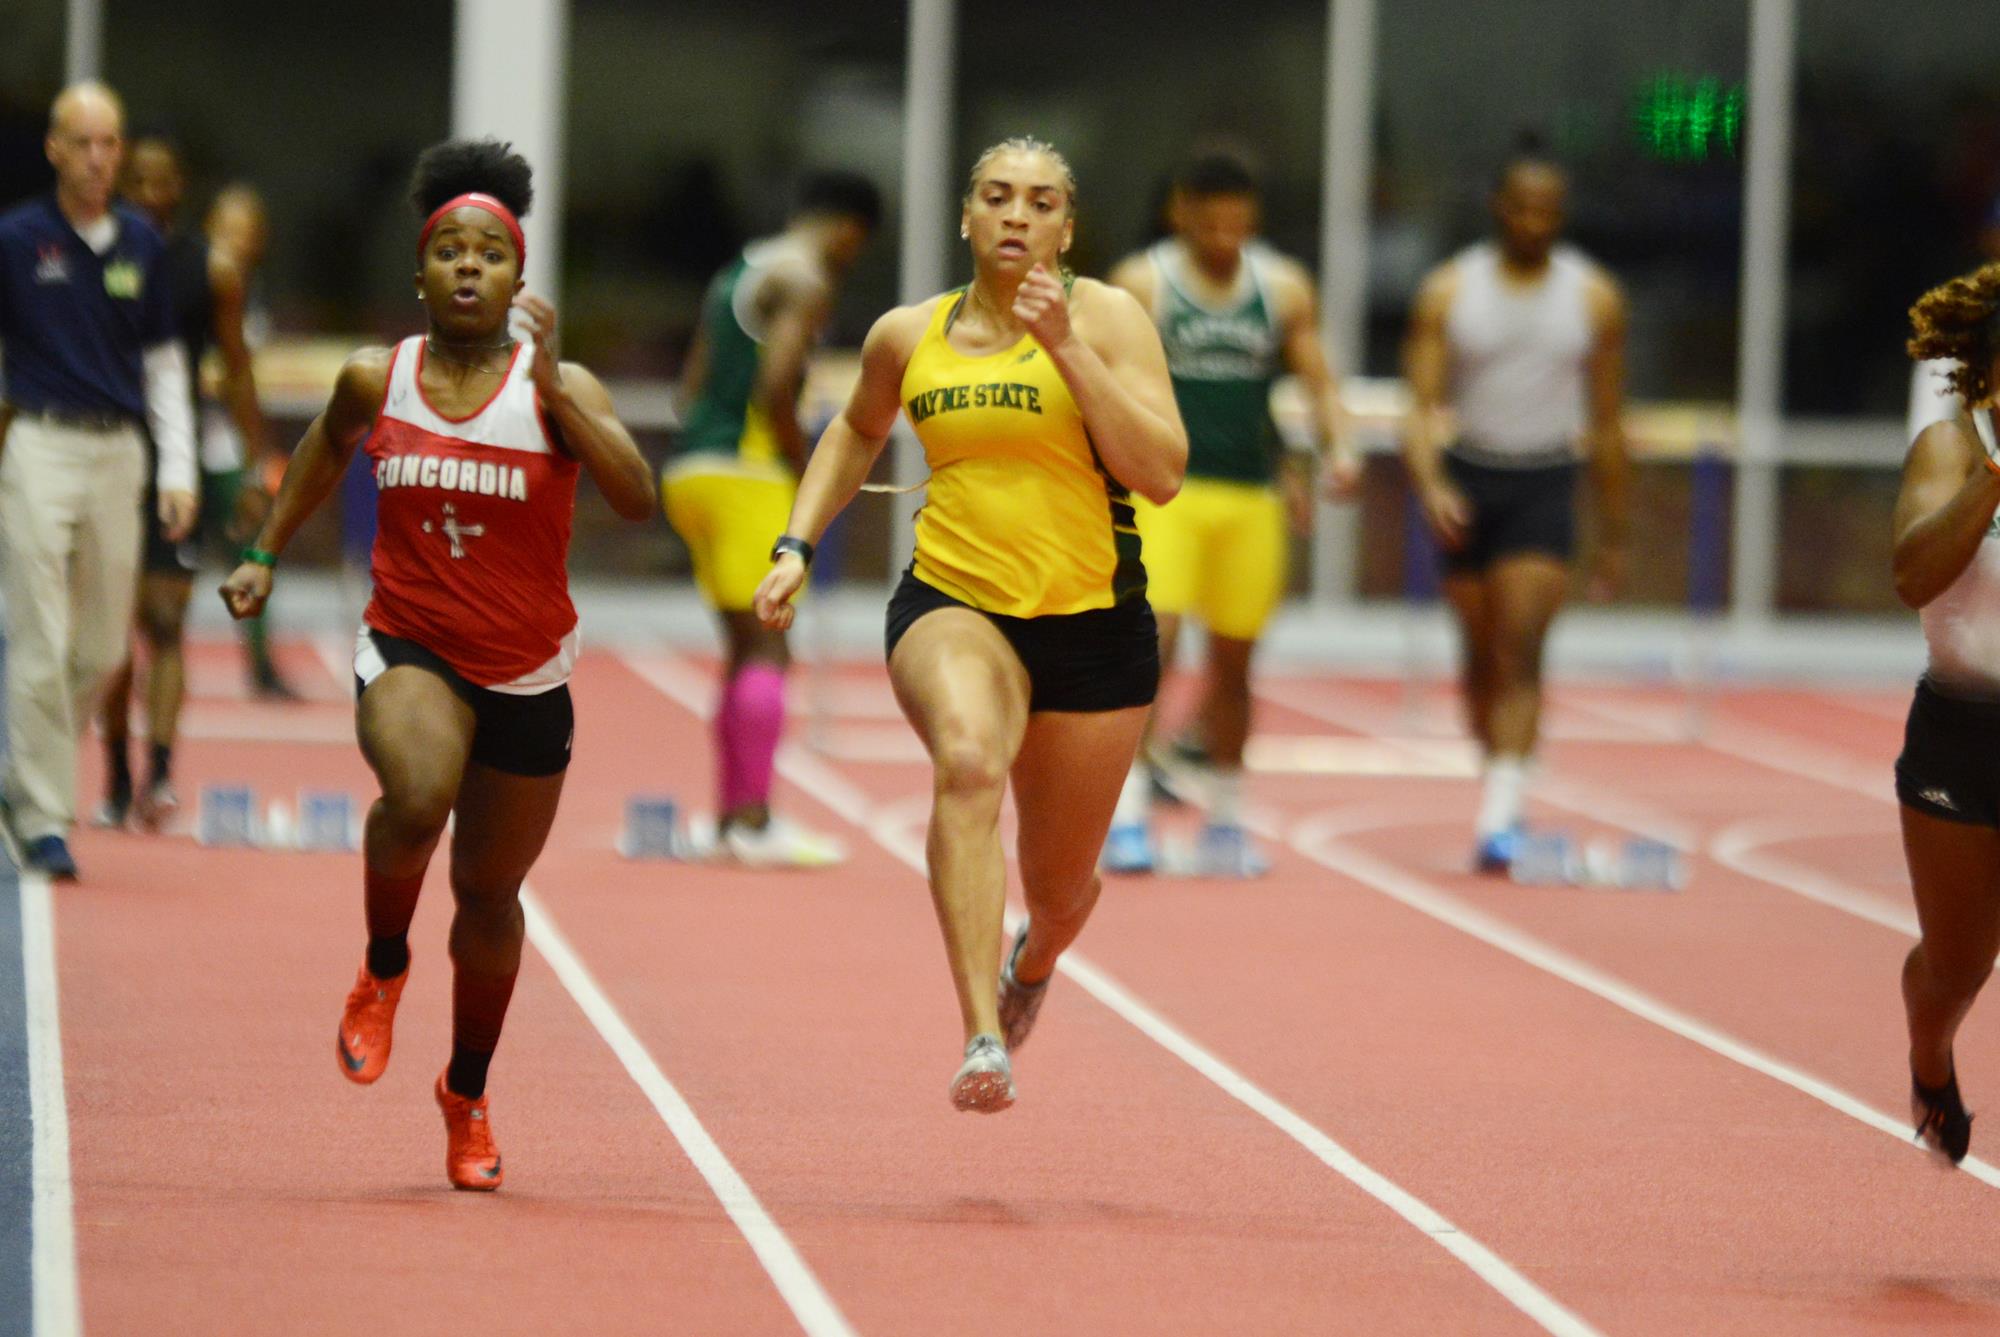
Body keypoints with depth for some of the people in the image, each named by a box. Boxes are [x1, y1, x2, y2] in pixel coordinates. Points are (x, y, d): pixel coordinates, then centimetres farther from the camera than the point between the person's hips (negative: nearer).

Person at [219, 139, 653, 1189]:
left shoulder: (559, 389, -8)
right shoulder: (375, 383, -1)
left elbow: (637, 498, -24)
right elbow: (325, 449, 22)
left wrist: (553, 388, -31)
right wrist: (265, 554, 22)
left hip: (526, 675, 0)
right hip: (410, 649, 0)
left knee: (489, 893, 12)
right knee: (417, 798, -33)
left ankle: (468, 1095, 36)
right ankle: (383, 967, -3)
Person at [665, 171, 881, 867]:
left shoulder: (737, 274, 21)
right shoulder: (807, 281, -7)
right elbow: (774, 385, -20)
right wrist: (804, 467, -9)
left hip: (692, 468, 9)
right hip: (746, 473, -9)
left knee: (745, 649, 14)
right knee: (767, 646, -8)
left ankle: (731, 819, 15)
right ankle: (755, 824, -12)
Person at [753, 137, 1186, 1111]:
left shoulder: (1106, 318, -5)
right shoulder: (908, 337, 5)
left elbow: (1162, 473, -16)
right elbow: (857, 432, 27)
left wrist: (1067, 348, -21)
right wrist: (797, 545, 16)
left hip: (1093, 625, 0)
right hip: (950, 602, 0)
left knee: (1060, 884, 12)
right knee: (967, 761, -34)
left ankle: (1033, 960, 53)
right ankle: (983, 1040, -42)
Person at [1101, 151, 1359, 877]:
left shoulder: (1285, 288, 8)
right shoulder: (1142, 284, -1)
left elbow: (1317, 381, 11)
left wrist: (1334, 449, -7)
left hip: (1252, 496, 3)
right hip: (1165, 490, -3)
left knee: (1233, 664, 10)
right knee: (1151, 642, -18)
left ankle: (1225, 823, 23)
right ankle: (1129, 817, -19)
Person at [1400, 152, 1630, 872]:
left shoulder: (1594, 299, 1)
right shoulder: (1450, 291, -1)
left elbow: (1607, 425, 7)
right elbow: (1422, 406, -6)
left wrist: (1613, 536, 9)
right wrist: (1430, 486, -25)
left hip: (1545, 484, -2)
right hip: (1466, 477, 2)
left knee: (1520, 648, -15)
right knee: (1481, 652, 10)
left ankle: (1500, 816, -24)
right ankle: (1500, 778, 29)